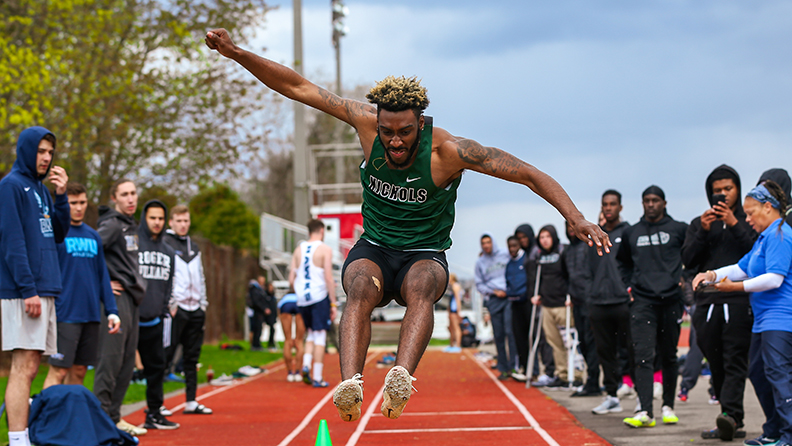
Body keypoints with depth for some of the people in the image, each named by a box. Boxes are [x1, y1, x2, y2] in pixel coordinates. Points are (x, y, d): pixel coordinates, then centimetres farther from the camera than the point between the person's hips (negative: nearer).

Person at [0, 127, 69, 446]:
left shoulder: (40, 188, 19)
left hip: (45, 291, 9)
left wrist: (61, 195, 5)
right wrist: (28, 290, -20)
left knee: (30, 366, 10)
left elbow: (58, 234, 18)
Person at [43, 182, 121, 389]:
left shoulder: (93, 236, 15)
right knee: (58, 371, -9)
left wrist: (112, 311, 9)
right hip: (65, 315, -6)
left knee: (79, 371, 9)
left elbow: (103, 276, 17)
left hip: (91, 315, 6)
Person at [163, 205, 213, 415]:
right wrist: (170, 304, -15)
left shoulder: (194, 247, 19)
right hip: (175, 309, -7)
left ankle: (191, 401, 12)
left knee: (192, 357, 8)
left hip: (195, 309, 7)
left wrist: (203, 303, 14)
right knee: (166, 355, -6)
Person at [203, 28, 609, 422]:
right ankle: (351, 383, -56)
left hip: (425, 255, -1)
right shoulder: (367, 122, -11)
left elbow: (530, 175, -18)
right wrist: (235, 53, -13)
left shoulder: (448, 150, -18)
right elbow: (298, 88, -6)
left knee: (421, 288, -38)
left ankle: (401, 377, -61)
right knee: (360, 291, -34)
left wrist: (576, 219, -30)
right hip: (373, 249, 2)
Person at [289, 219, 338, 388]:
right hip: (320, 298, -5)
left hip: (302, 299, 5)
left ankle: (306, 365, -1)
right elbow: (329, 279, -12)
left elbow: (291, 281, 7)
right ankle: (317, 378, -2)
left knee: (311, 334, 20)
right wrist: (334, 304, -9)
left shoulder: (298, 250, 9)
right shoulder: (325, 249, -5)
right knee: (320, 337, -1)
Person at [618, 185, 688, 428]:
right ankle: (645, 411, -17)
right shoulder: (631, 233, 11)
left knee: (669, 356, 9)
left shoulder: (679, 229, 3)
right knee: (643, 356, -11)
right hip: (642, 301, 1)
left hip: (671, 299, -1)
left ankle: (668, 406, 22)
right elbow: (623, 261, 27)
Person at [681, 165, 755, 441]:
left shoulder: (748, 220, 11)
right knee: (717, 365, 3)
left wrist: (734, 224, -11)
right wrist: (703, 232, -5)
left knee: (735, 361, -14)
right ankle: (732, 422, 8)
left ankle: (731, 415, -24)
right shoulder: (699, 224, 20)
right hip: (707, 301, 4)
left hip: (740, 301, -4)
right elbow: (688, 260, 8)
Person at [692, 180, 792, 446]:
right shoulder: (765, 237, 20)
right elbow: (742, 268, 23)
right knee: (758, 373, 13)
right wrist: (712, 275, 9)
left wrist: (736, 287, -16)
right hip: (764, 319, 11)